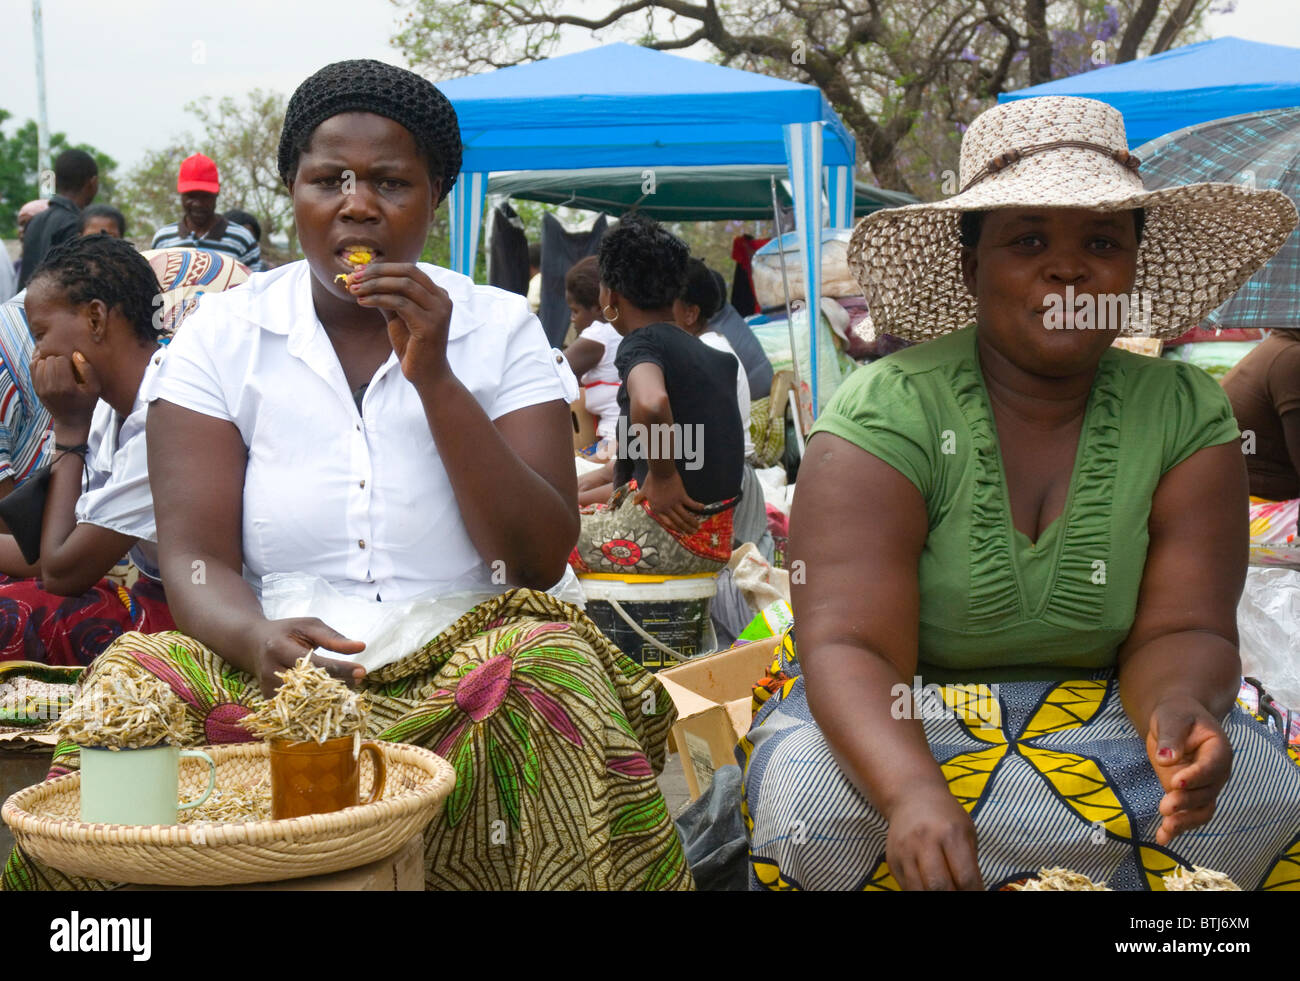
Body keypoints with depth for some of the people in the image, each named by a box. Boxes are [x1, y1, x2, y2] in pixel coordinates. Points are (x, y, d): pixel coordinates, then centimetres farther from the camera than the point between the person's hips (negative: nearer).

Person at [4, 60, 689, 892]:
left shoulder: (502, 329, 5)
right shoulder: (224, 333, 6)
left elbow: (540, 562, -5)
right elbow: (194, 560, -4)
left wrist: (434, 378, -13)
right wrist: (258, 640, -27)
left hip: (465, 667, -1)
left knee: (551, 669, -33)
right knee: (134, 679, -28)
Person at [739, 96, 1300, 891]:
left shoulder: (1188, 416, -3)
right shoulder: (883, 415, -15)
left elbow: (1181, 631, -8)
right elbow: (850, 645, -24)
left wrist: (1183, 709, -33)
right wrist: (912, 794, -44)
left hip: (1099, 711, 3)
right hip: (897, 719, -3)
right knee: (815, 799, -35)